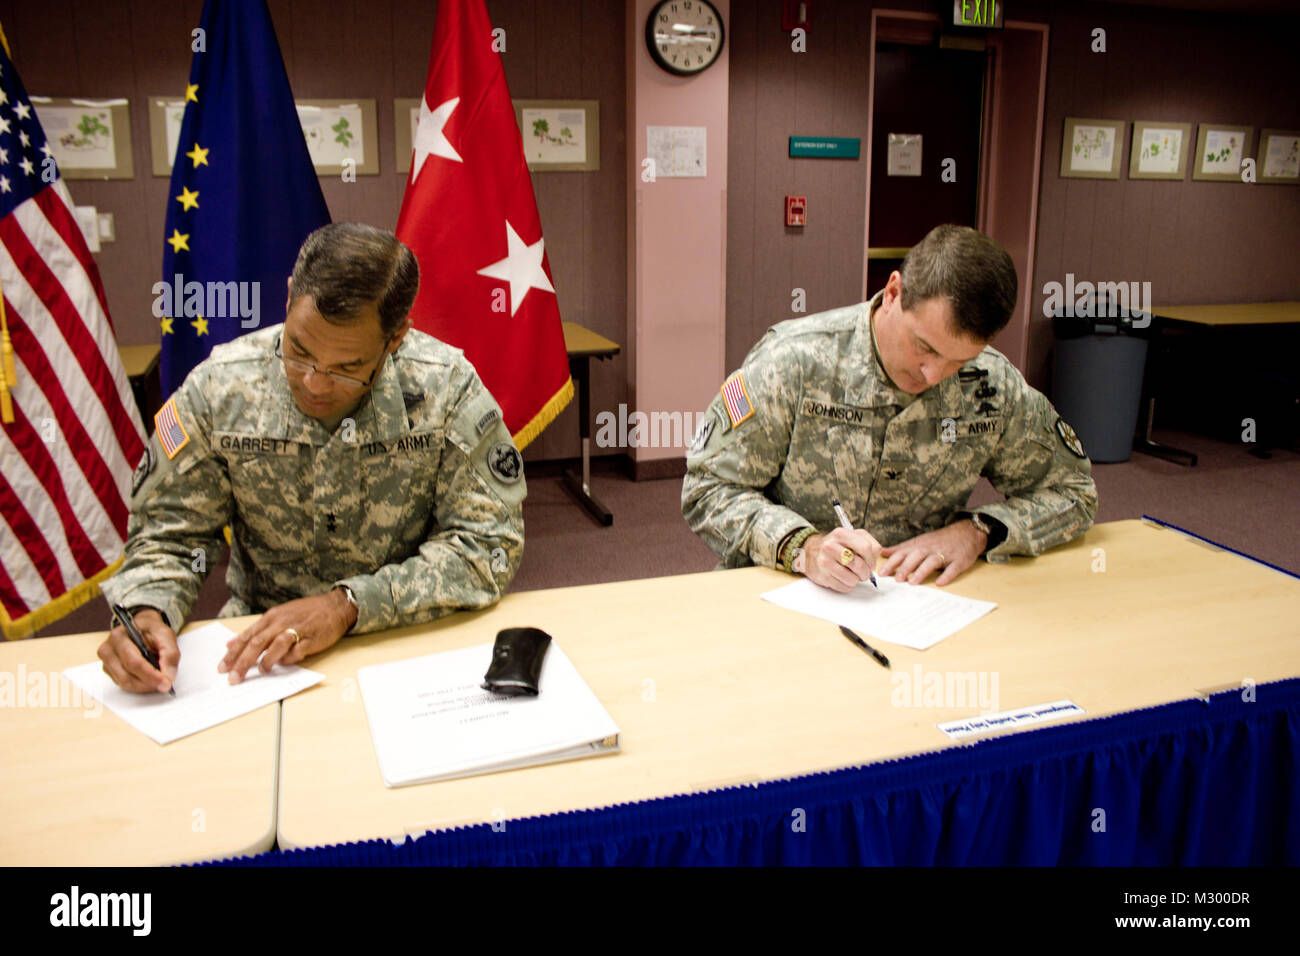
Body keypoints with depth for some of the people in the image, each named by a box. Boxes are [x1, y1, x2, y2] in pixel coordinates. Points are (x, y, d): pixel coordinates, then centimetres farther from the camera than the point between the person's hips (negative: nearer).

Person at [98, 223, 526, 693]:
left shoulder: (447, 390, -15)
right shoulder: (218, 390, -10)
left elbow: (489, 544, -16)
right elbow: (168, 533, 1)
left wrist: (347, 604, -25)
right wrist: (147, 612, -22)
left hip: (411, 639, -1)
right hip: (261, 639, 2)